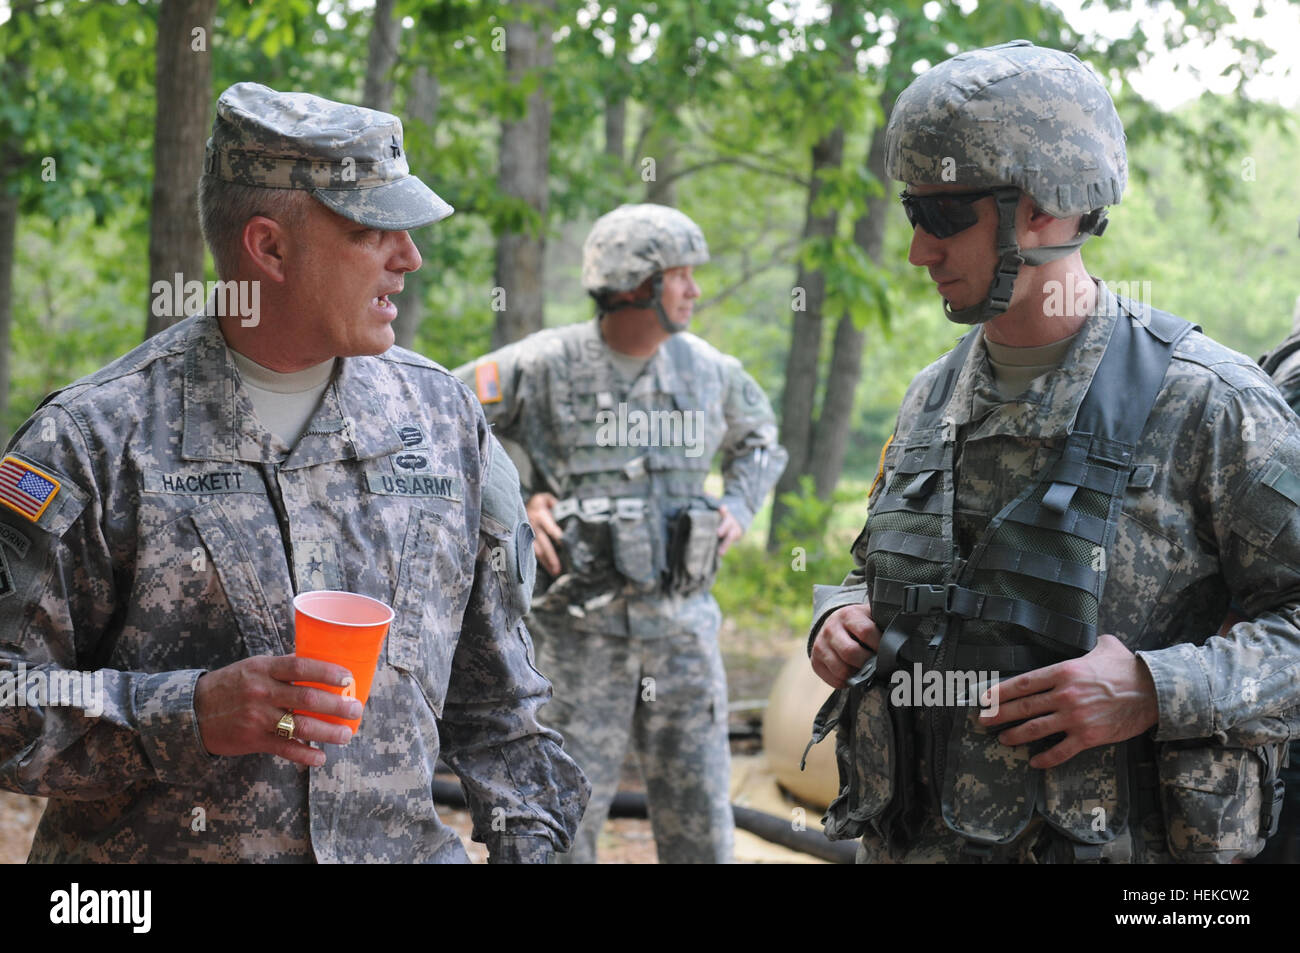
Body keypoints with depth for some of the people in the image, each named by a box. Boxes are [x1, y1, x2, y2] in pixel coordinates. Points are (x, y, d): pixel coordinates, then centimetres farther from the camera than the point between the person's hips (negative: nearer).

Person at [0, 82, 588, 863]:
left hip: (402, 846, 4)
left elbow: (496, 690, 14)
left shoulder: (443, 415, 6)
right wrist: (188, 716, -21)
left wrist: (529, 840, 10)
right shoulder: (95, 439, -8)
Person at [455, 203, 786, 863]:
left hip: (681, 626, 4)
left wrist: (737, 508, 7)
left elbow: (759, 442, 25)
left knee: (699, 820, 6)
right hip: (581, 629, -3)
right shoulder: (546, 364, -8)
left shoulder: (707, 369, 6)